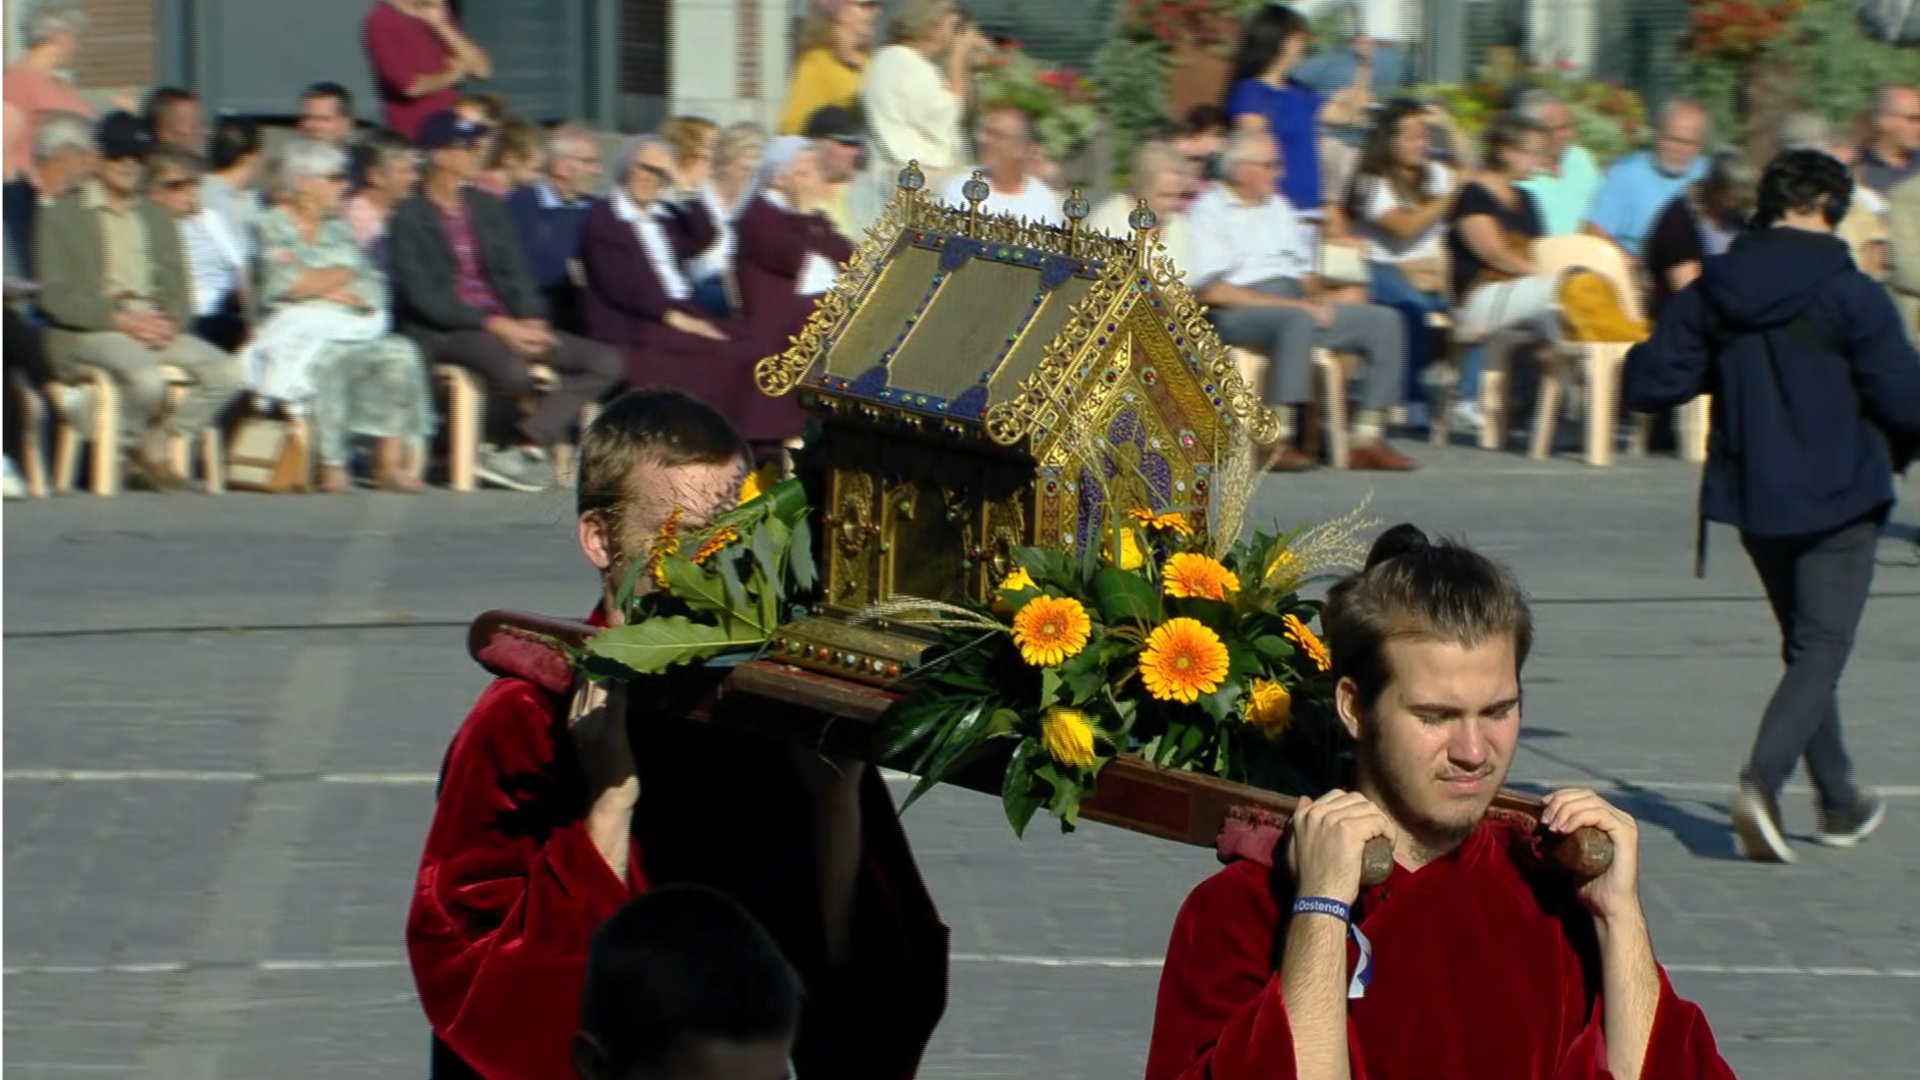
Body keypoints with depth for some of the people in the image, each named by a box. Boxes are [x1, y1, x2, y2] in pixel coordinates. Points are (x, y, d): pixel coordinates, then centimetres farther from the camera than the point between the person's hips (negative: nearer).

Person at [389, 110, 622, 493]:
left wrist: (531, 322, -8)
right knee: (513, 370, -38)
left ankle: (526, 444, -18)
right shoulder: (409, 219, -4)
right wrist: (494, 325, -20)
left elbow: (515, 273, 12)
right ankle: (499, 444, -9)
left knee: (605, 362, -7)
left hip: (505, 324, 8)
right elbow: (422, 297, -13)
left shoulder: (488, 207, 17)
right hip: (442, 332, -7)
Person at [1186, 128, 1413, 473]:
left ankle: (1369, 435, -15)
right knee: (1298, 319, -39)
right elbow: (1211, 291, -12)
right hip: (1240, 313, -8)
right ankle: (1277, 441, -40)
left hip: (1298, 305, 8)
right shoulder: (1209, 212, 0)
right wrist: (1289, 303, -16)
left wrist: (1314, 298, 1)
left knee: (1384, 320, -8)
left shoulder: (1278, 206, 25)